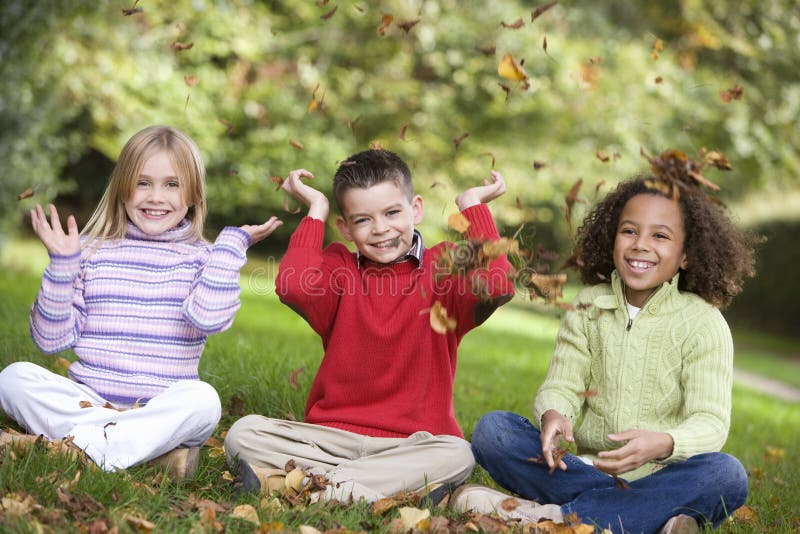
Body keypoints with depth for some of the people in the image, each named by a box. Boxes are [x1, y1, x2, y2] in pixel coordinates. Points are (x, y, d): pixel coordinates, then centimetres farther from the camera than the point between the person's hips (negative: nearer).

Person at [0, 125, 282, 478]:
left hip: (162, 408, -2)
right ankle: (153, 448, -29)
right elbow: (52, 340, 4)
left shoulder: (201, 258, 6)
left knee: (202, 399, -32)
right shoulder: (91, 251, 9)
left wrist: (232, 244, -10)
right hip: (86, 399, 2)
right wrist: (62, 264, -4)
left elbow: (209, 317, -18)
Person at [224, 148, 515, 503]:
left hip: (410, 443, -1)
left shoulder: (444, 268, 4)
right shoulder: (339, 267, 9)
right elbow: (294, 287, -15)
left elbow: (497, 286, -19)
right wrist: (315, 211, -3)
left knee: (455, 455, -33)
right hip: (330, 437, 2)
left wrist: (473, 205, -7)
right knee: (243, 433, -20)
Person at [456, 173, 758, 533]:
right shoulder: (588, 307, 6)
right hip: (585, 468, 2)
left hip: (660, 476, -2)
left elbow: (710, 422, -12)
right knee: (492, 429, -18)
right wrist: (553, 415, -27)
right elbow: (561, 387, -1)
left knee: (726, 474, -32)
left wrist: (662, 444, -35)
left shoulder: (703, 323, -3)